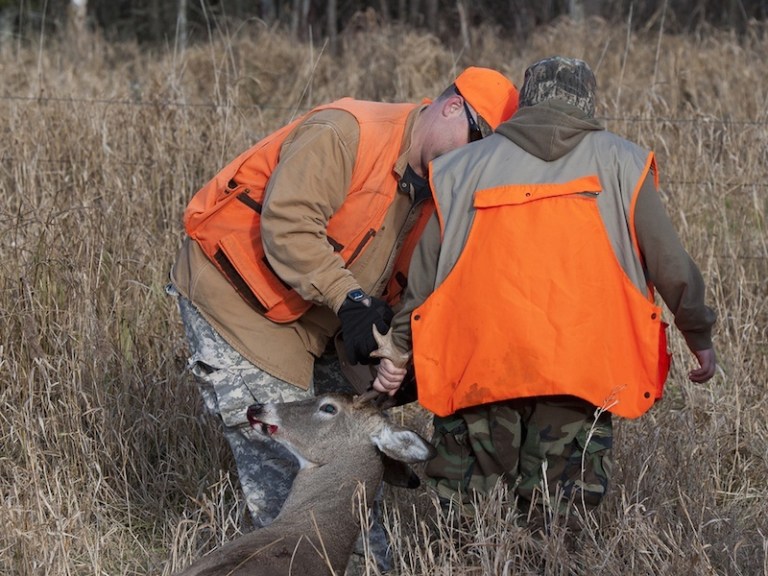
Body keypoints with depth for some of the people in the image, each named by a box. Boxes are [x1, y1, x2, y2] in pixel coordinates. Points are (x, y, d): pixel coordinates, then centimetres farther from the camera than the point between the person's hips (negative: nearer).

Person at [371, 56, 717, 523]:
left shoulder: (461, 168, 15)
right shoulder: (620, 160, 12)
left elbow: (423, 272, 15)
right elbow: (669, 262, 9)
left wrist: (399, 346, 24)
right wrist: (700, 336, 18)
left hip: (476, 364, 1)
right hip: (581, 367, -1)